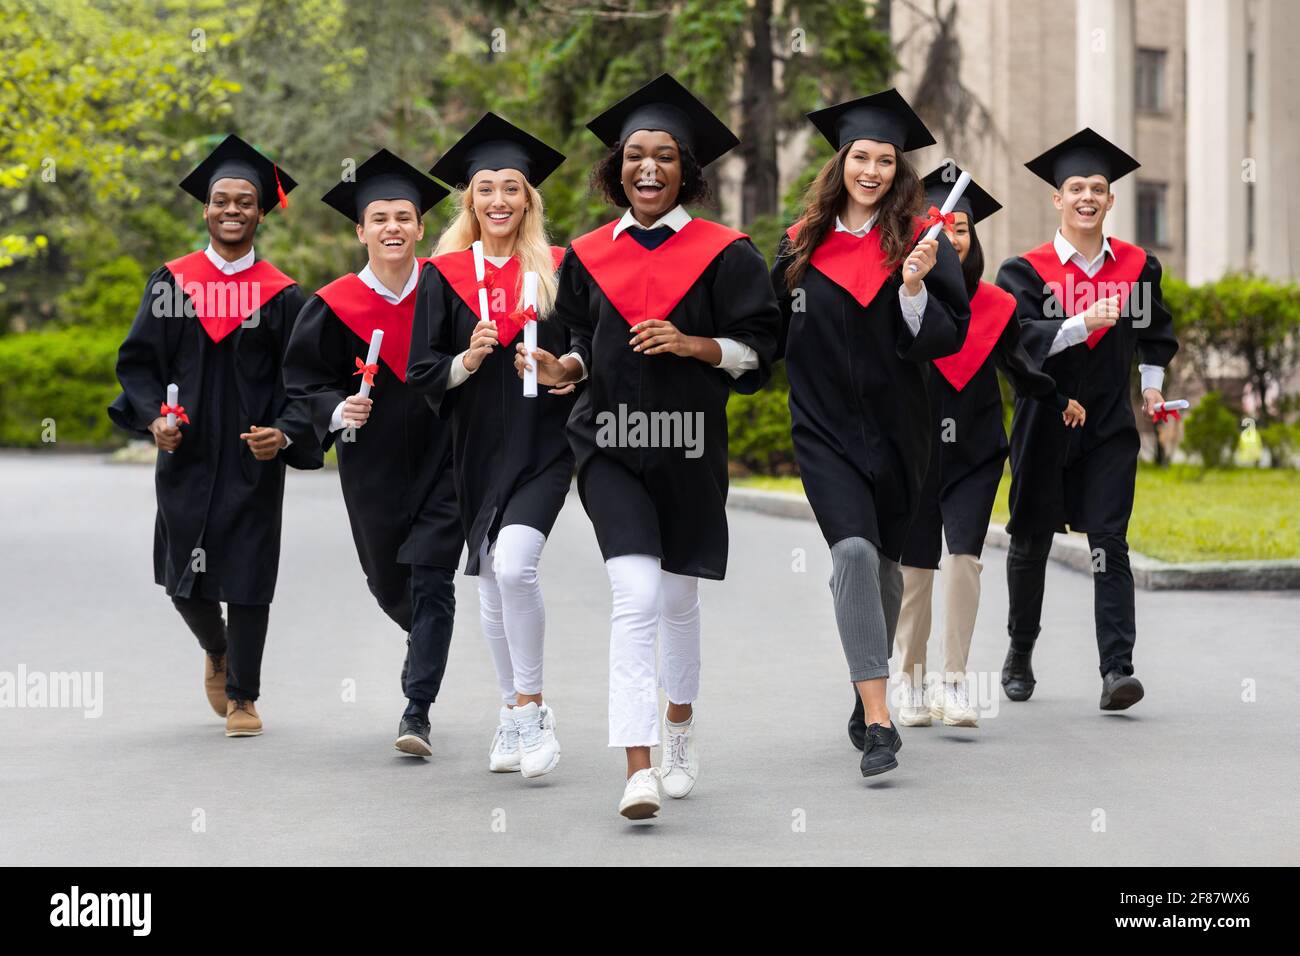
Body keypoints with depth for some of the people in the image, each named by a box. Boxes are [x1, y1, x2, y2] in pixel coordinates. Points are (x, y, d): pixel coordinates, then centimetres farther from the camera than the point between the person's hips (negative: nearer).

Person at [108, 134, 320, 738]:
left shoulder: (282, 296, 1)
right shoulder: (172, 283, 4)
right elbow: (138, 360, 4)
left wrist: (284, 433, -17)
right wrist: (153, 415, -12)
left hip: (252, 460, -1)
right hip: (186, 456, 2)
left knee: (246, 579, 0)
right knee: (185, 581, 7)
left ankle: (242, 695, 14)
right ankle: (216, 651, 38)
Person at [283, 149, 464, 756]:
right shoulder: (335, 306, -6)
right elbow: (303, 385, -1)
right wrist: (338, 410, -18)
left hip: (443, 454, -2)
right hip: (373, 464, 2)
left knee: (430, 580, -12)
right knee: (391, 585, 16)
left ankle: (417, 711, -10)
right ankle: (431, 640, 50)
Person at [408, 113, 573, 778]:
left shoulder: (557, 270, 1)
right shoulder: (444, 276, 4)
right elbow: (421, 375, 3)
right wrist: (468, 359, -15)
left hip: (543, 443, -3)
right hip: (477, 448, 3)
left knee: (513, 566, -21)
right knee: (493, 584, 9)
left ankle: (529, 706, -7)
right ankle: (515, 713, 23)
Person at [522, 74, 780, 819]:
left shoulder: (723, 253, -2)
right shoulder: (590, 255, 5)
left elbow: (757, 348, -2)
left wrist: (693, 345, -18)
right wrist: (564, 370, -7)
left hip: (689, 446, 0)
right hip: (611, 444, 0)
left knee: (679, 601, 14)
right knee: (636, 596, -16)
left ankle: (681, 729, 39)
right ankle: (639, 769, -18)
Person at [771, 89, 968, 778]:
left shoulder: (918, 241, 0)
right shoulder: (804, 242, 5)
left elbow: (950, 336, -6)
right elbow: (776, 331, 18)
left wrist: (914, 287, -21)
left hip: (894, 426, 1)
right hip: (824, 426, -1)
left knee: (881, 560, 12)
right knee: (853, 552, -19)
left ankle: (869, 686, 38)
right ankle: (878, 721, -21)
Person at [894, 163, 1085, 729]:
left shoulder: (994, 305, 3)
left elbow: (1017, 366, 20)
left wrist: (1059, 401, 32)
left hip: (973, 451, 1)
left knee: (963, 556, -14)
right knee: (914, 567, 2)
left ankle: (954, 683, -9)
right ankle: (912, 685, 16)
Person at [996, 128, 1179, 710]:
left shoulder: (1138, 266, 5)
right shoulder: (1026, 270, -4)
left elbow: (1156, 329, 23)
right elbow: (1021, 336, -19)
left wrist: (1152, 382, 14)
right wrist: (1084, 323, -29)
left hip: (1109, 426, 1)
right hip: (1045, 421, -1)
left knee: (1109, 543, -11)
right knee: (1032, 543, 12)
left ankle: (1117, 670, -17)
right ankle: (1020, 655, 31)